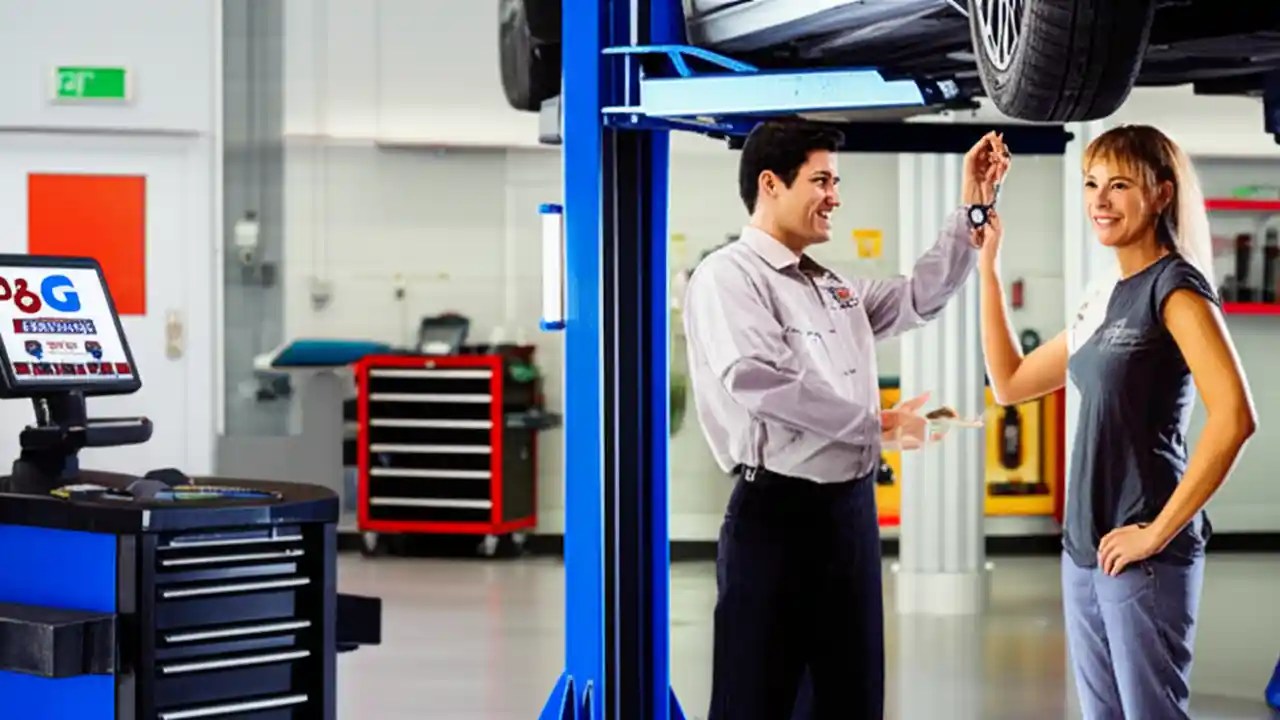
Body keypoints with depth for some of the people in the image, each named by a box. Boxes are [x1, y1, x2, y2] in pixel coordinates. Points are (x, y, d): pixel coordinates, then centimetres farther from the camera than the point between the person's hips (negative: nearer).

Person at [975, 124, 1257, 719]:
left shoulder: (1174, 287, -10)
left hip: (1142, 552, -8)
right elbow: (1009, 383, 22)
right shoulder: (1102, 301, 14)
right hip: (1084, 548, 8)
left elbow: (1234, 417, -21)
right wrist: (987, 266, 17)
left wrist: (1159, 532, -18)